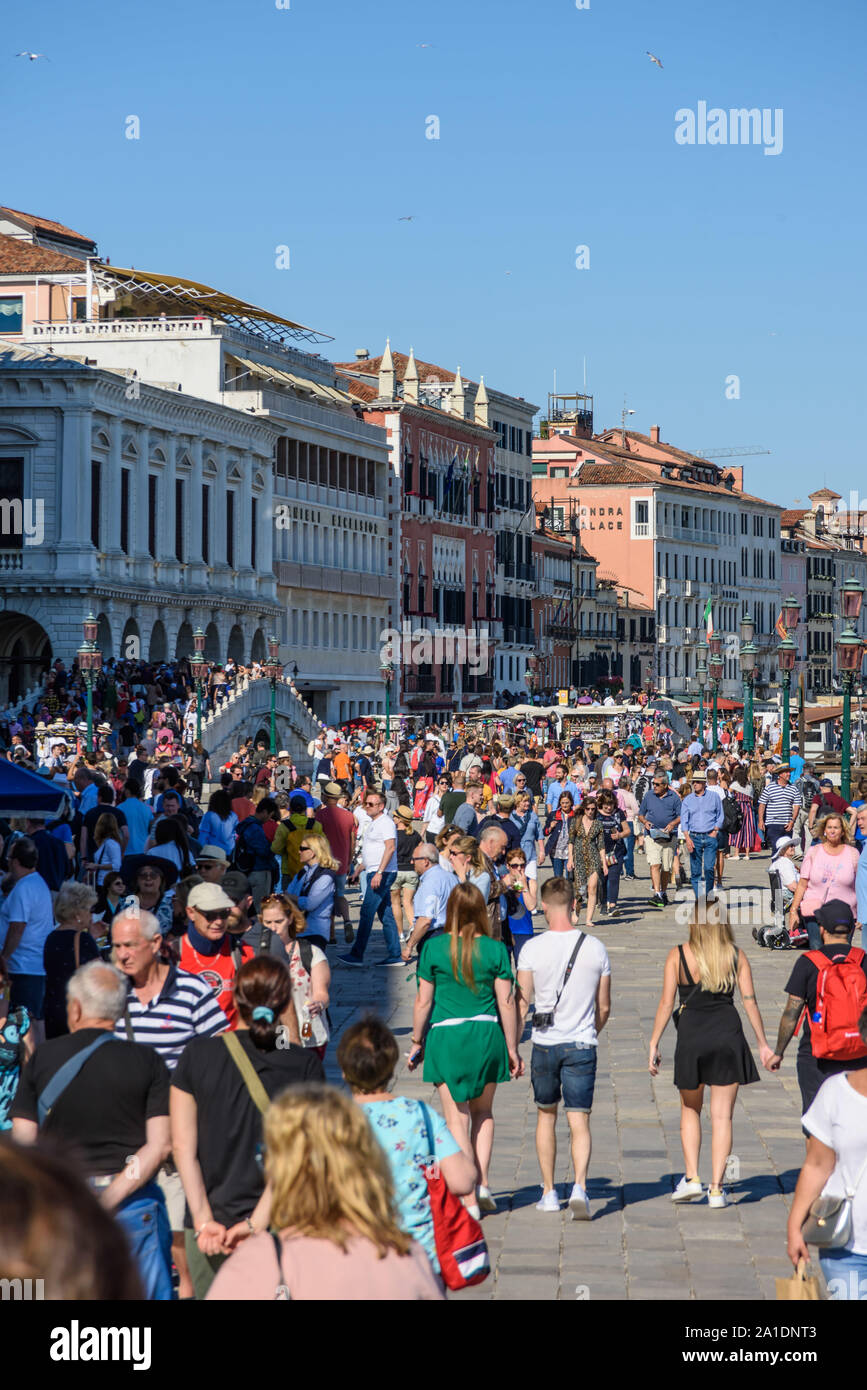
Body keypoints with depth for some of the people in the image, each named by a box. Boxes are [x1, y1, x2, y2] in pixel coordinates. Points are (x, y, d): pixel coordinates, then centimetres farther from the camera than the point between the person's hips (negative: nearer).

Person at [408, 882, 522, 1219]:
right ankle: (482, 1182, 12)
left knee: (457, 1119, 4)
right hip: (487, 1034, 2)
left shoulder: (434, 948, -6)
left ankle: (468, 1198, 0)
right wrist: (512, 1048, 7)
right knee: (483, 1111, 22)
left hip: (446, 1037, -2)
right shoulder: (495, 950, -3)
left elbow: (423, 1001, -2)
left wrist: (416, 1042, 9)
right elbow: (506, 1002, -2)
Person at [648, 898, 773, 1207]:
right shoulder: (736, 956, 1)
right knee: (722, 1116, 5)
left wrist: (654, 1044, -2)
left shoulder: (678, 955, -3)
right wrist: (763, 1044, 6)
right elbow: (750, 1001, 0)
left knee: (690, 1110, 19)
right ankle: (716, 1188, 2)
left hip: (691, 1036, -1)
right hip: (727, 1036, 1)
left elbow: (666, 1003, -6)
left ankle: (692, 1178, 11)